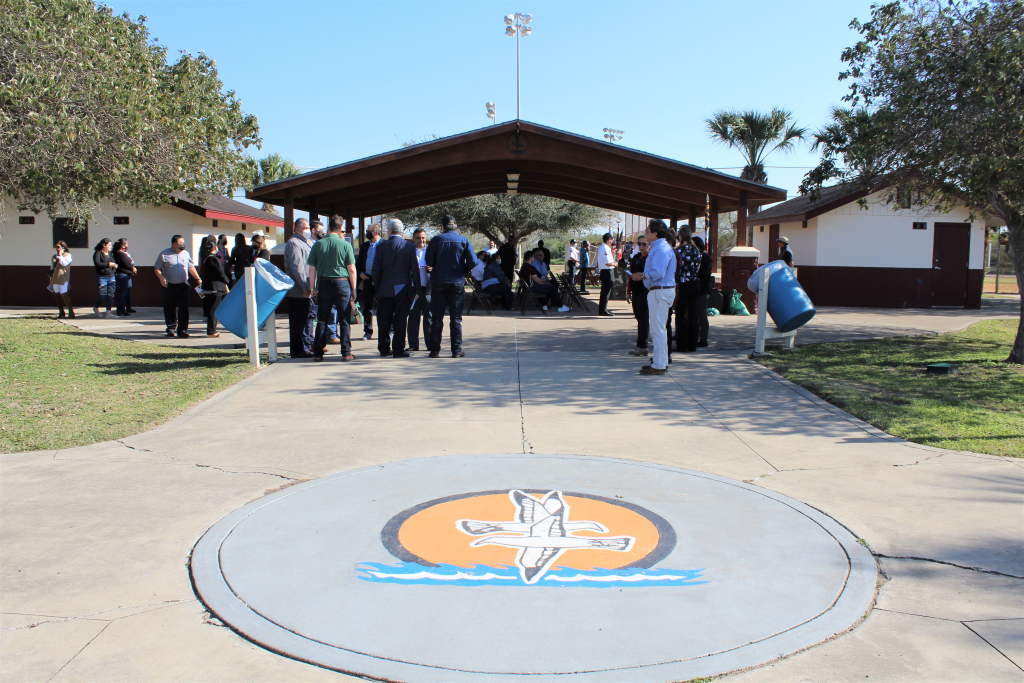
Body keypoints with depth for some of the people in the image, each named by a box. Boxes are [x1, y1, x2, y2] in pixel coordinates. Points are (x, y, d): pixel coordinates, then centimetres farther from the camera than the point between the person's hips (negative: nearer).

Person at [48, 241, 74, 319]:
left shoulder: (67, 255, 1)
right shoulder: (53, 257, 18)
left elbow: (64, 263, -17)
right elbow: (52, 268, 23)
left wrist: (60, 255, -7)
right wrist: (51, 280, 20)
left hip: (63, 278, -7)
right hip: (55, 279, 7)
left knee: (64, 295, -13)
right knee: (57, 295, 6)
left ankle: (71, 312, -8)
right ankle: (61, 312, 13)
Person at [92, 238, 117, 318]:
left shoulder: (110, 253, 16)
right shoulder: (98, 253, -4)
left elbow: (114, 262, 29)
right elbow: (97, 263, -19)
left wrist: (115, 265, 9)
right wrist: (109, 264, -19)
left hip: (111, 277, 6)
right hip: (101, 277, -6)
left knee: (110, 294, -2)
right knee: (103, 294, -7)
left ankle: (108, 312, -1)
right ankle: (95, 307, 21)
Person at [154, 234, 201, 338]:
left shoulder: (186, 254, 11)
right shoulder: (164, 254, -1)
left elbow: (191, 267, 20)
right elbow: (157, 268, -1)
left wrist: (198, 278, 11)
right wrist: (161, 278, -18)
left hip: (183, 285, 2)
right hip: (169, 286, -2)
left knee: (183, 308, -6)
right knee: (169, 308, 8)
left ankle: (182, 329, -3)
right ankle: (170, 327, 24)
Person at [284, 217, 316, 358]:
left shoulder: (307, 242, 21)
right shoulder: (293, 243, -11)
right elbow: (296, 267, -19)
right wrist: (305, 287, -22)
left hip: (309, 289, 10)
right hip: (299, 291, -10)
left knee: (310, 316, 15)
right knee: (299, 320, -6)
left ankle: (308, 344, 26)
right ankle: (298, 350, -1)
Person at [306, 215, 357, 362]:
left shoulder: (318, 245, 0)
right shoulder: (345, 245, -5)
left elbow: (312, 269, 1)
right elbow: (352, 269, -5)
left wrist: (311, 288, 8)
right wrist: (353, 289, 3)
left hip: (323, 284, 2)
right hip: (342, 284, -2)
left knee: (322, 320, 8)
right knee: (344, 320, 3)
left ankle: (318, 353, 9)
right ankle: (346, 353, 3)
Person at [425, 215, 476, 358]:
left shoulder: (436, 240, -2)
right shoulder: (464, 241, 1)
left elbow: (429, 262, -3)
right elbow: (472, 263, -5)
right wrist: (462, 272, 12)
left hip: (438, 282, -1)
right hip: (457, 282, 1)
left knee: (437, 318, 5)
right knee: (456, 318, 5)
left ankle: (435, 350, 5)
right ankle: (456, 350, 5)